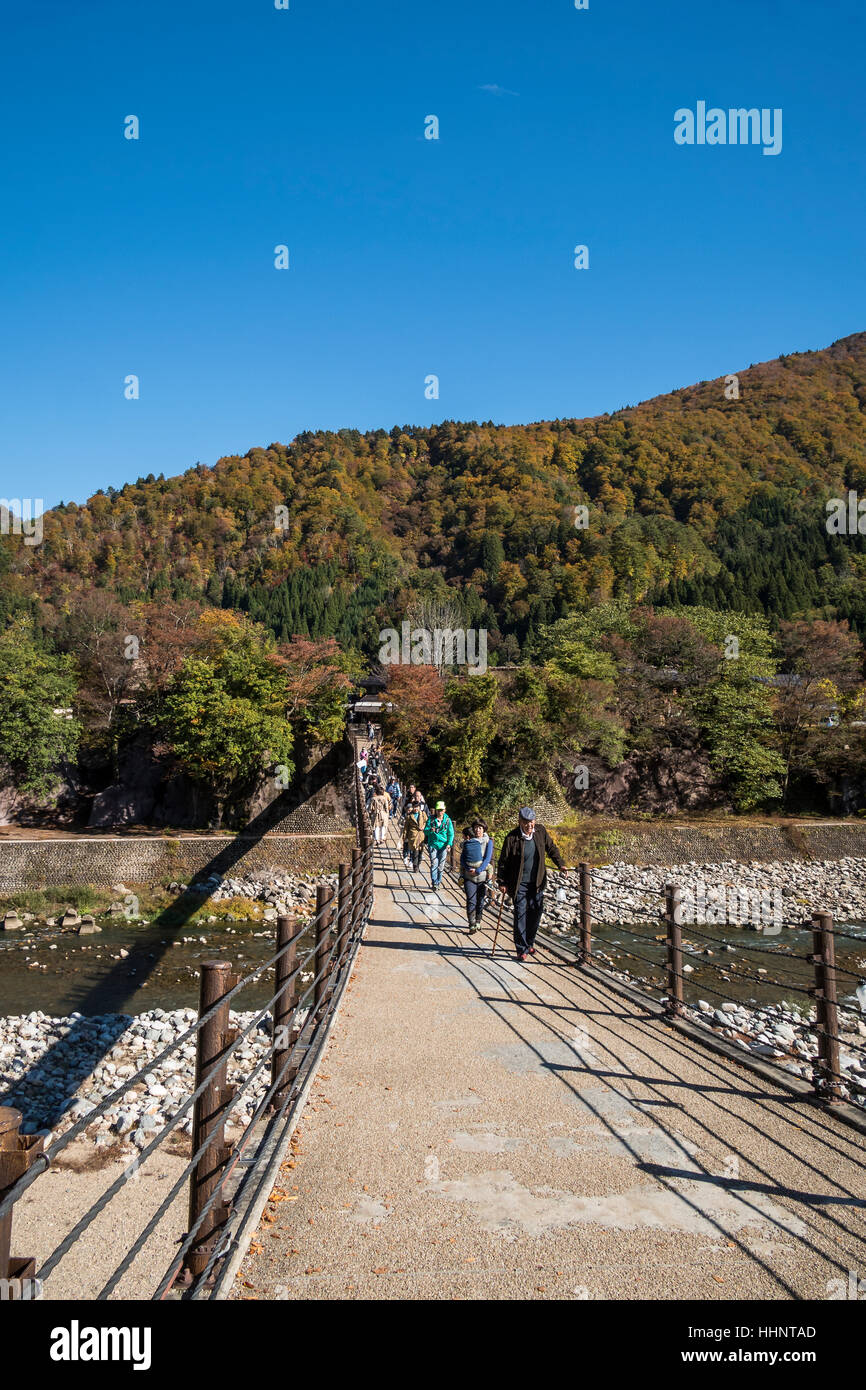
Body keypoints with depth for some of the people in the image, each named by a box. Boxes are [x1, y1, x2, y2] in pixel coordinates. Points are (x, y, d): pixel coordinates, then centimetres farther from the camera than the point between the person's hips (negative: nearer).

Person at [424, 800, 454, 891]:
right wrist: (430, 830, -21)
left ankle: (438, 882, 17)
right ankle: (434, 882, -15)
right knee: (434, 864, -12)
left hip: (443, 845, 1)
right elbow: (425, 831, 2)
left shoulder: (447, 820, 4)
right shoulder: (431, 819, 2)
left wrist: (449, 844, -9)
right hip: (433, 844, -1)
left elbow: (451, 833, 5)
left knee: (440, 865, 5)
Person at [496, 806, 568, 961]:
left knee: (536, 912, 9)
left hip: (537, 882, 4)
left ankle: (530, 943, 29)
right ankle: (522, 949, 7)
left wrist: (560, 864, 2)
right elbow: (503, 861, -7)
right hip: (519, 883, -4)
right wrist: (502, 882, -5)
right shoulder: (512, 838, -15)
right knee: (520, 915, -3)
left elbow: (551, 848, 13)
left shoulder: (540, 831, -2)